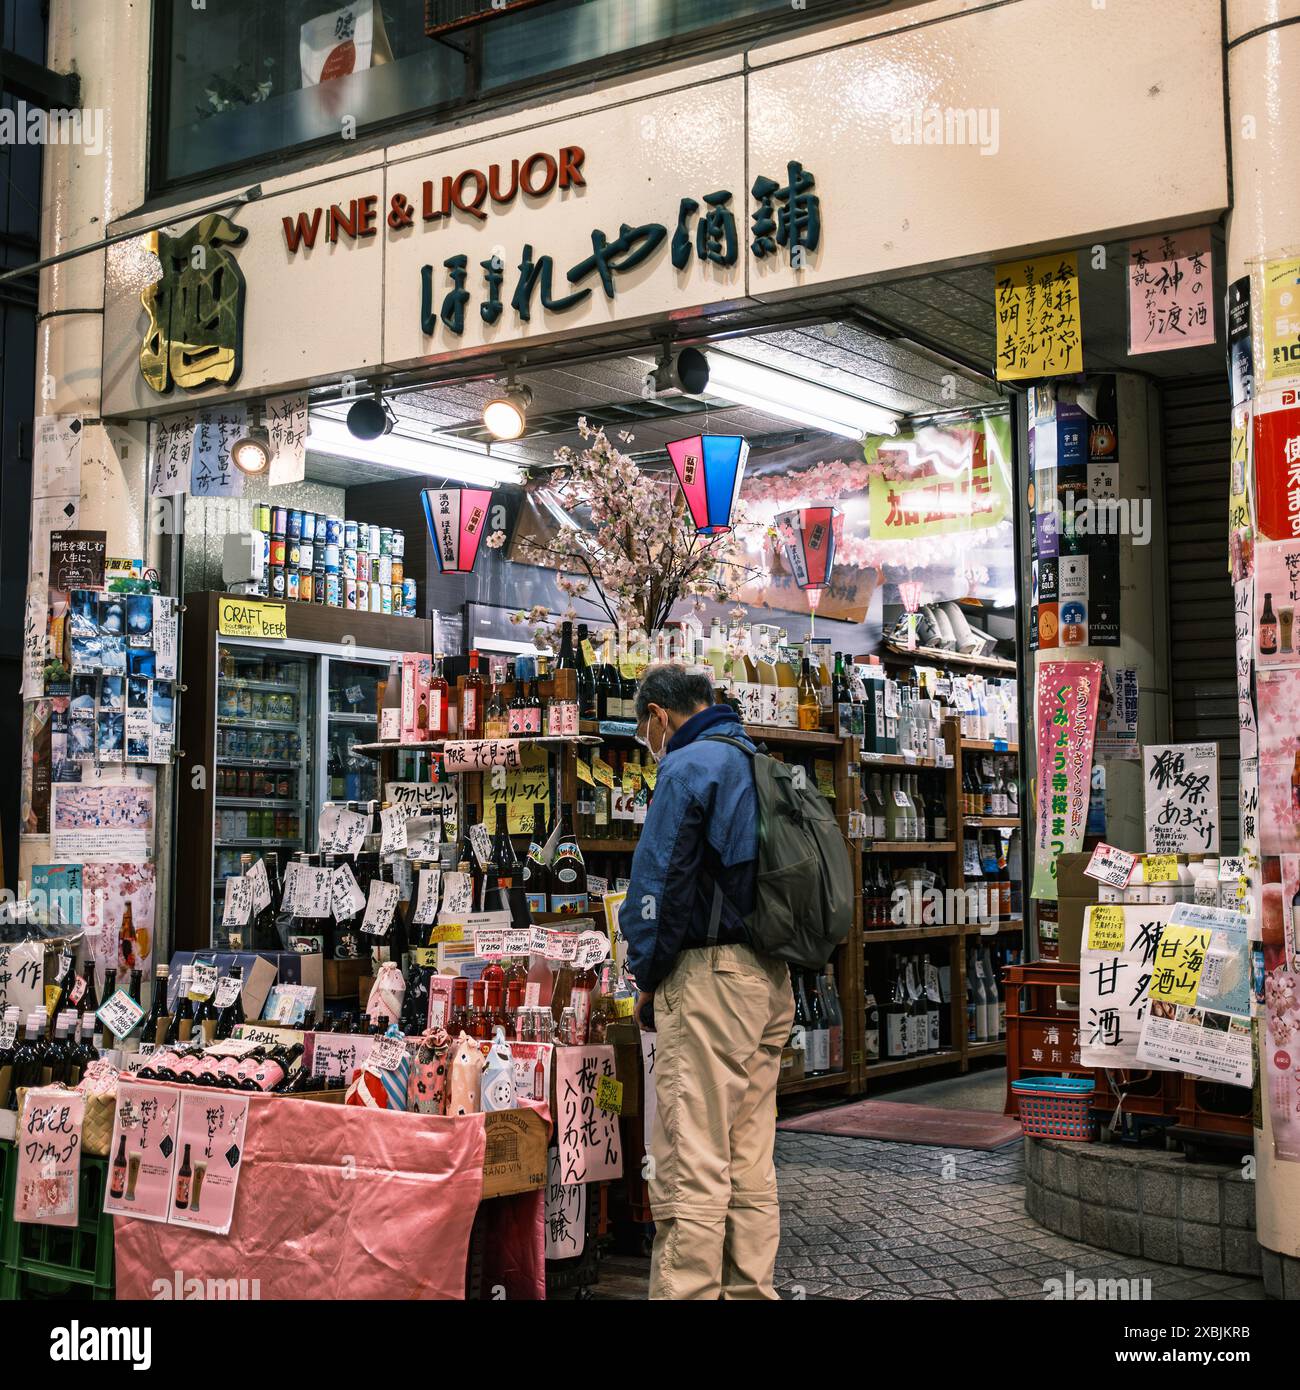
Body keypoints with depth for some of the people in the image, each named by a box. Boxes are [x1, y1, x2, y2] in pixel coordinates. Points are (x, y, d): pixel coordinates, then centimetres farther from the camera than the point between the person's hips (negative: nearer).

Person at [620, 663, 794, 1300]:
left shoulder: (687, 767, -8)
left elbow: (661, 882, -12)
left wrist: (647, 979, 0)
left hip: (708, 978, -9)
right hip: (770, 980, 9)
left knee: (691, 1166, -7)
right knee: (750, 1165, 12)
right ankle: (749, 1289, 18)